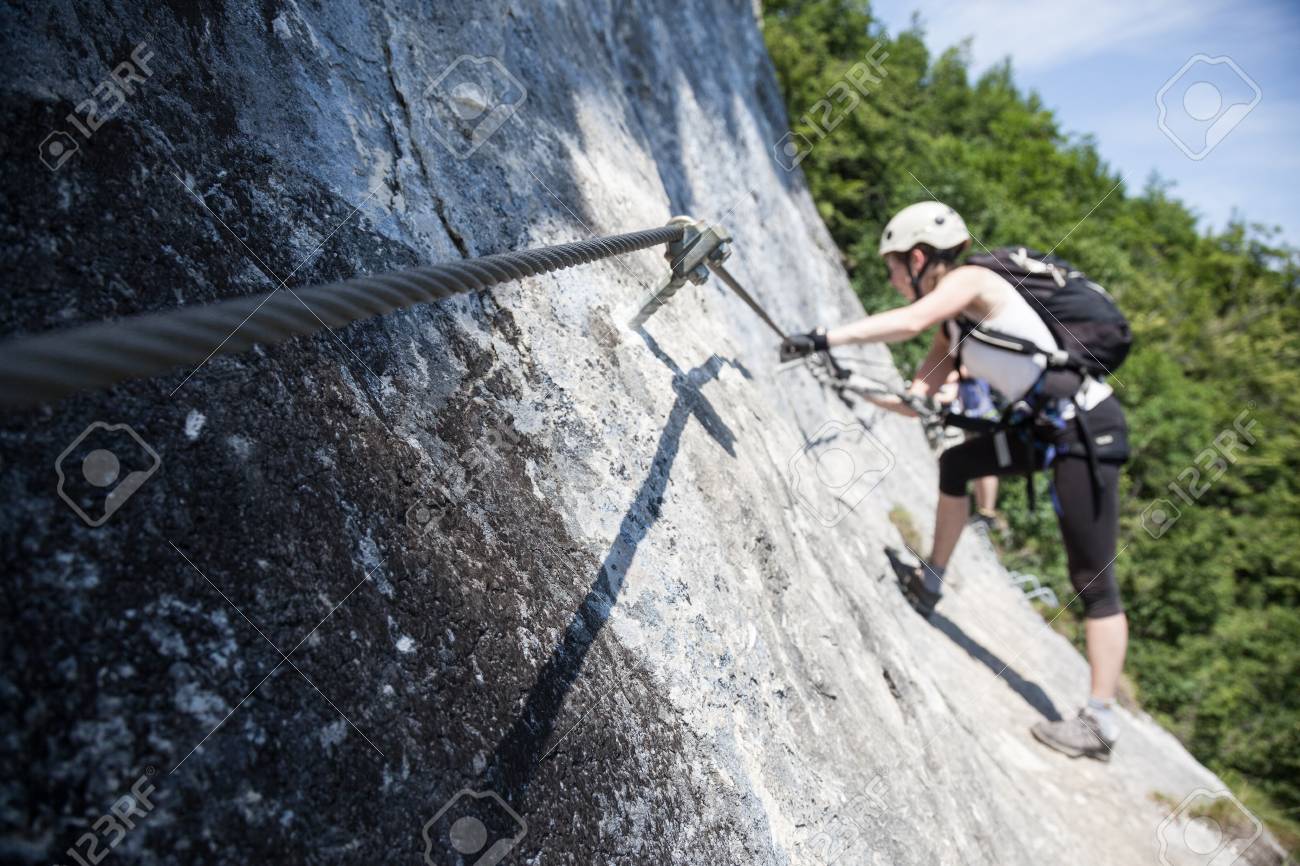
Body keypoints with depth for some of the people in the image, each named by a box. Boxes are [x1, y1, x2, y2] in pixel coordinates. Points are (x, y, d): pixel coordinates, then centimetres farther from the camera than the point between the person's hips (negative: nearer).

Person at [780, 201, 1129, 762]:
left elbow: (909, 322, -31)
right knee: (956, 464, 16)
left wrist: (824, 338, -30)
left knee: (1093, 579, -5)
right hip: (1050, 427, 9)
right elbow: (916, 399, 11)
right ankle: (931, 583, 28)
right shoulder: (953, 326, 14)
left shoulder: (970, 279, -11)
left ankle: (1100, 722, 4)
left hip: (1088, 427, -9)